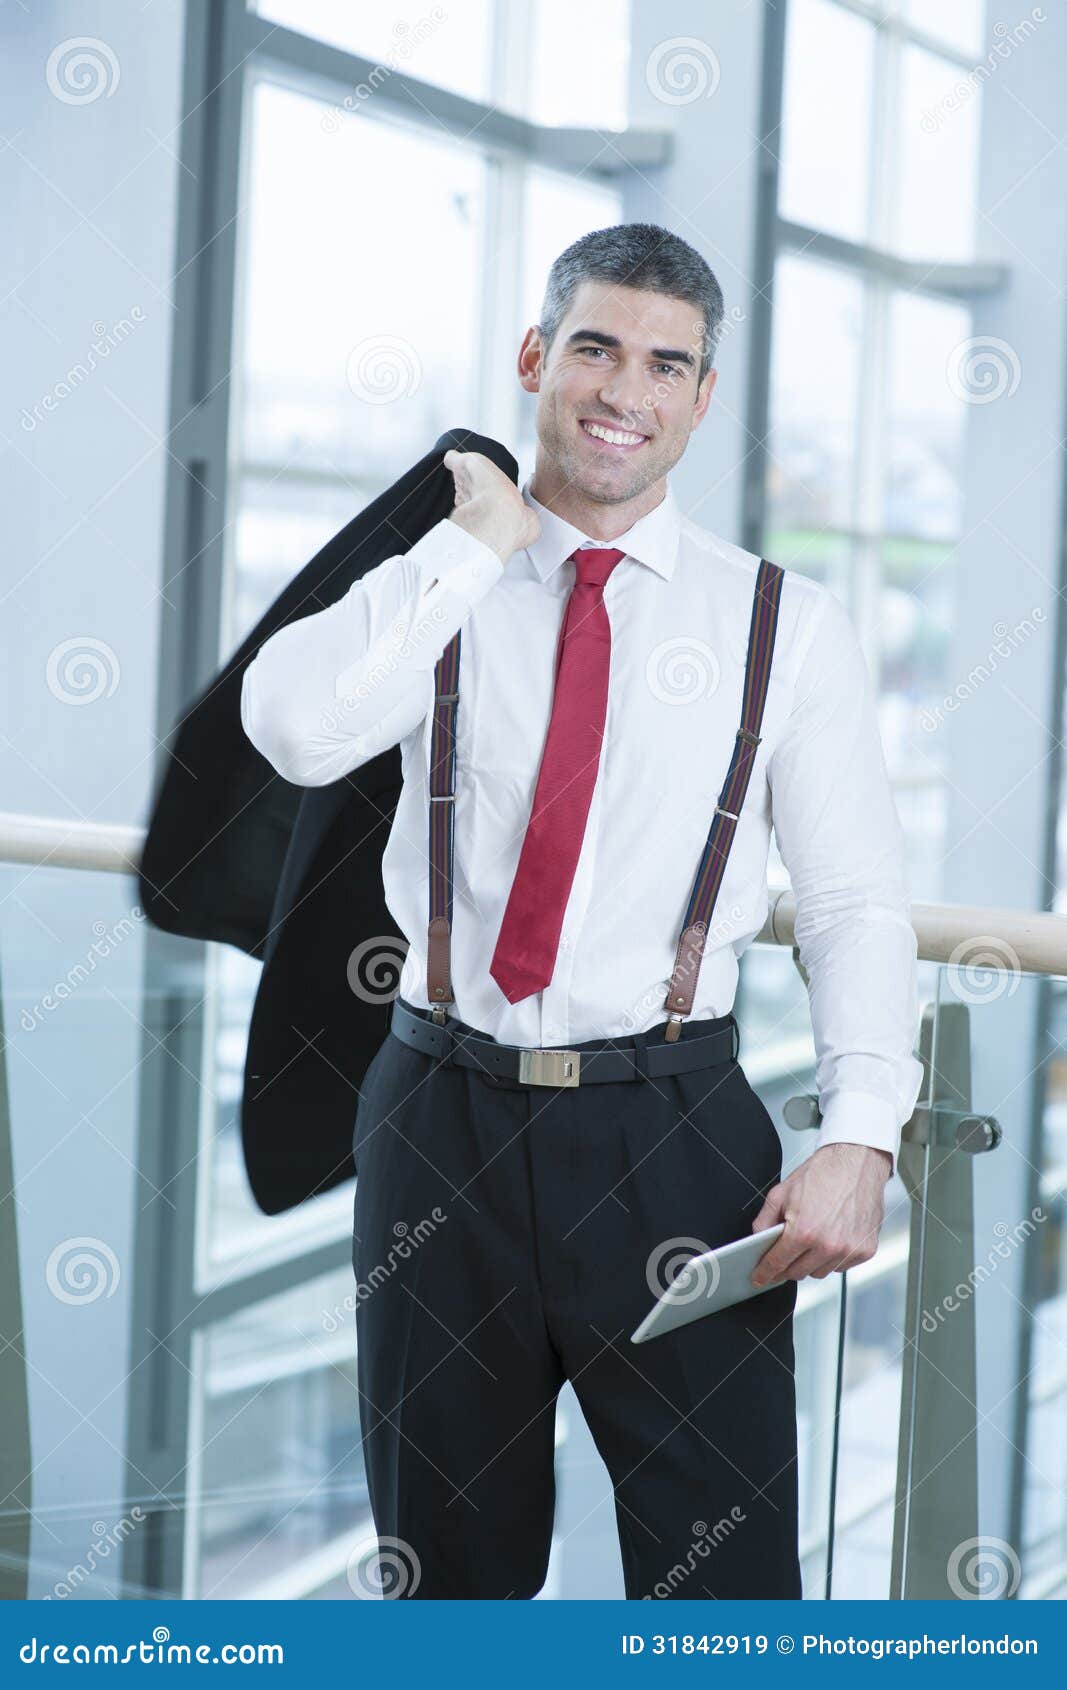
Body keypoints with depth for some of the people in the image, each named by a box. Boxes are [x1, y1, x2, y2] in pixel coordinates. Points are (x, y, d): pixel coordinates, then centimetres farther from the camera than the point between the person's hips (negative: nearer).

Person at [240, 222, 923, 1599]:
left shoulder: (785, 623, 4)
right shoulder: (433, 587, 6)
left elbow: (859, 902, -1)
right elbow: (293, 730, -15)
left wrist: (859, 1137, -14)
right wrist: (481, 548, -9)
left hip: (676, 1131, -1)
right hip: (444, 1115, 1)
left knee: (725, 1573, 2)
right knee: (446, 1566, 15)